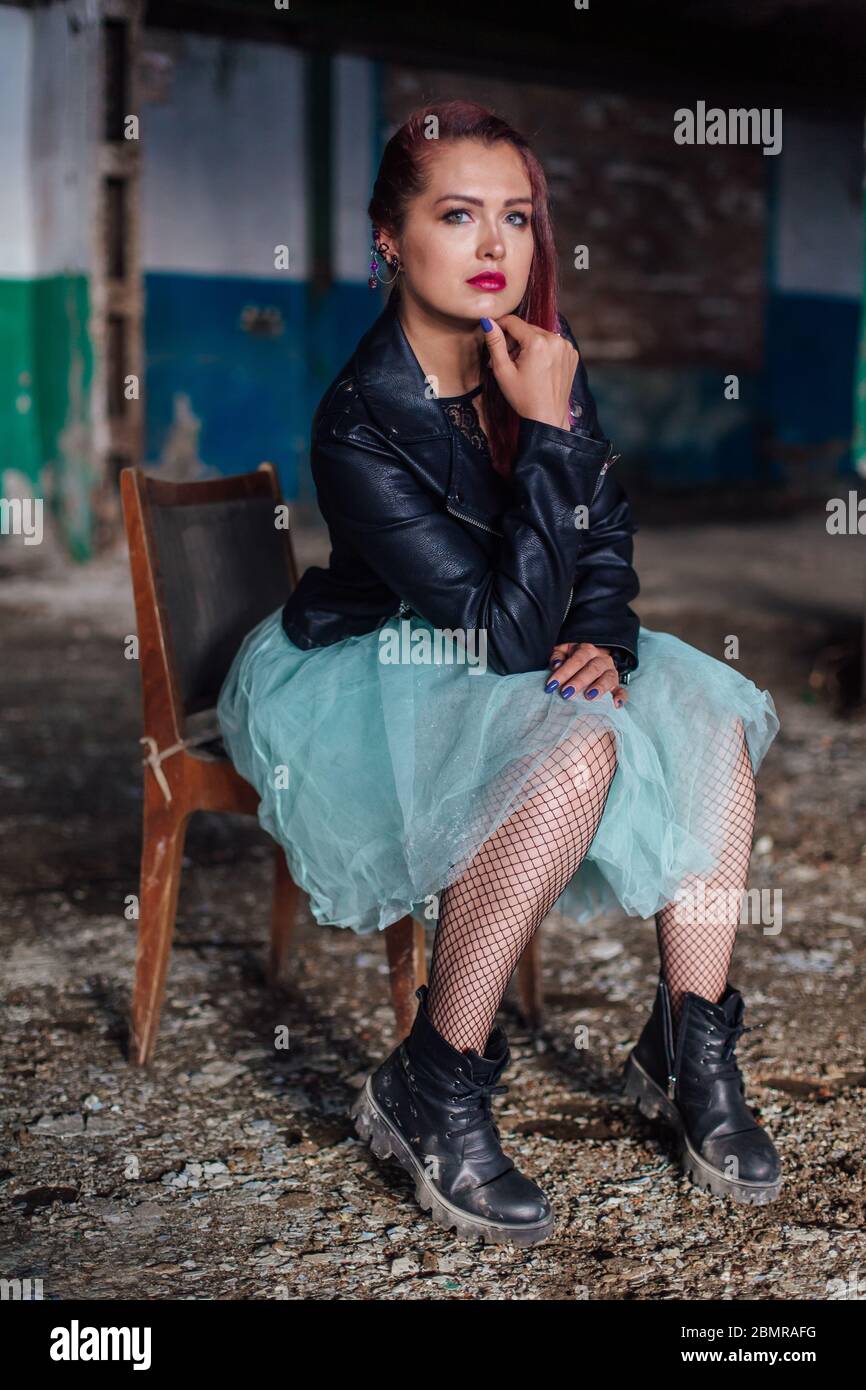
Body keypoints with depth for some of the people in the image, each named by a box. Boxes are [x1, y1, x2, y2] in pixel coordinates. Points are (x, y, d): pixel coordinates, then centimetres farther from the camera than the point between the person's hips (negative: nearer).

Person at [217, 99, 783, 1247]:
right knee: (574, 751, -33)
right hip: (370, 676, -7)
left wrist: (602, 640, -13)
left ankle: (690, 1051, -4)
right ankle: (429, 1095, -21)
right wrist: (549, 434, -31)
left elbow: (606, 535, 7)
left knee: (714, 719, -13)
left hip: (516, 663, 7)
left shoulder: (542, 356, -7)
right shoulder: (362, 422, -27)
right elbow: (510, 632, -29)